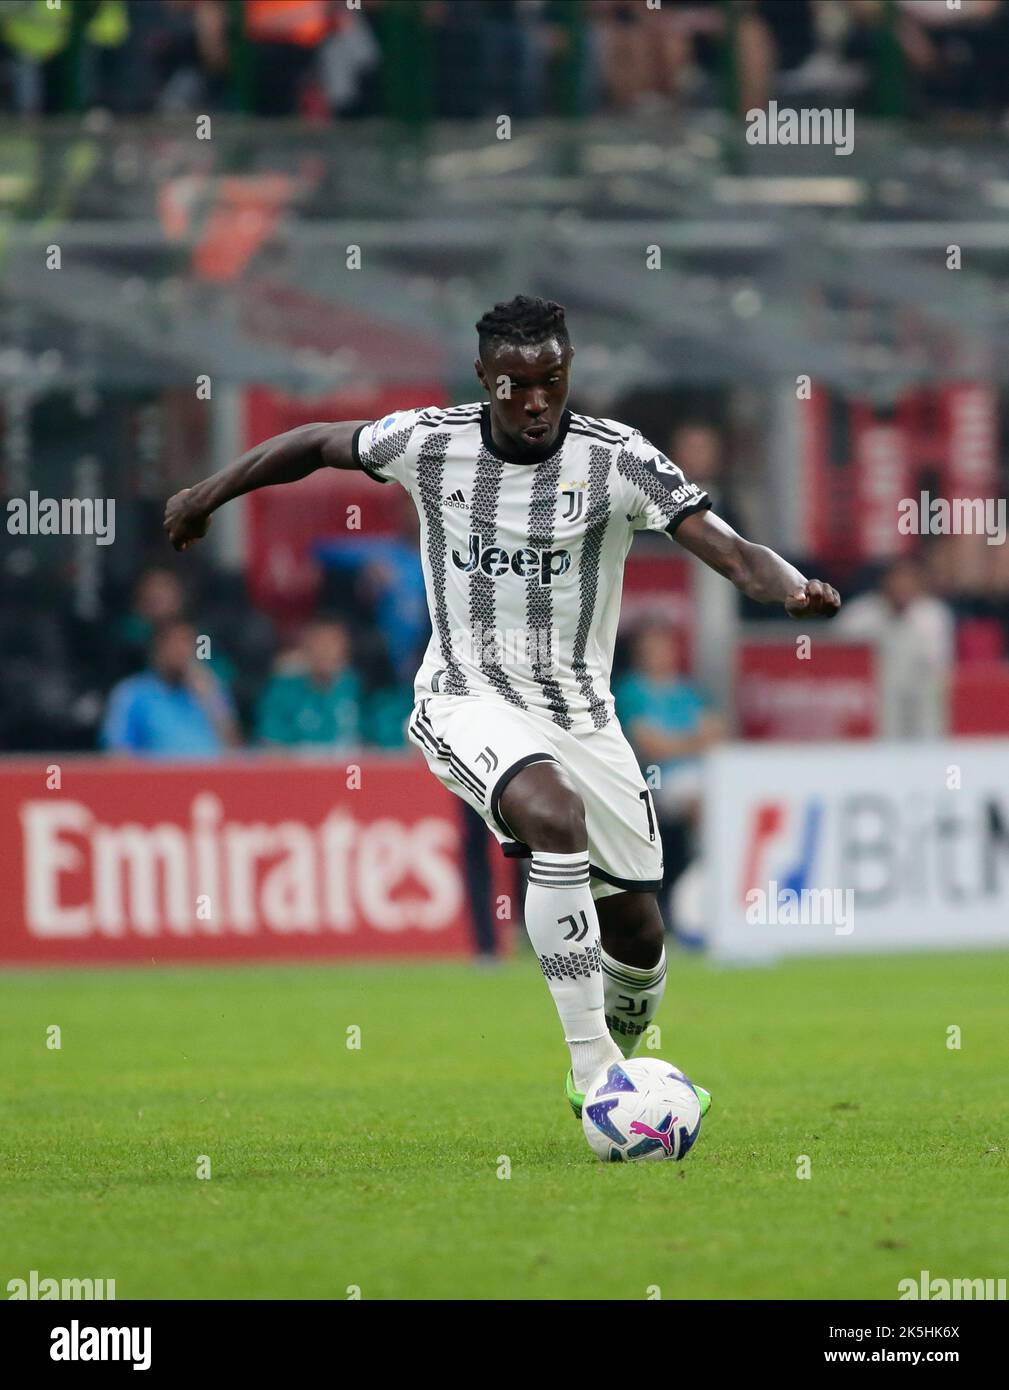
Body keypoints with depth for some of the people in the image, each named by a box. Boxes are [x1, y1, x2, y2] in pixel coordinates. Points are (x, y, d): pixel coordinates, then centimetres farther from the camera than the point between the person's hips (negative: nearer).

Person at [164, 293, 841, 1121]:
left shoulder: (616, 457, -10)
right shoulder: (430, 443, -7)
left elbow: (730, 551, -17)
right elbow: (315, 444, 12)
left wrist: (793, 587, -38)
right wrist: (207, 496, 19)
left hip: (580, 711, 2)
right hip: (469, 702, -2)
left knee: (637, 934, 5)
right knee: (555, 815, -34)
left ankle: (619, 1065, 41)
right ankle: (591, 1064, -32)